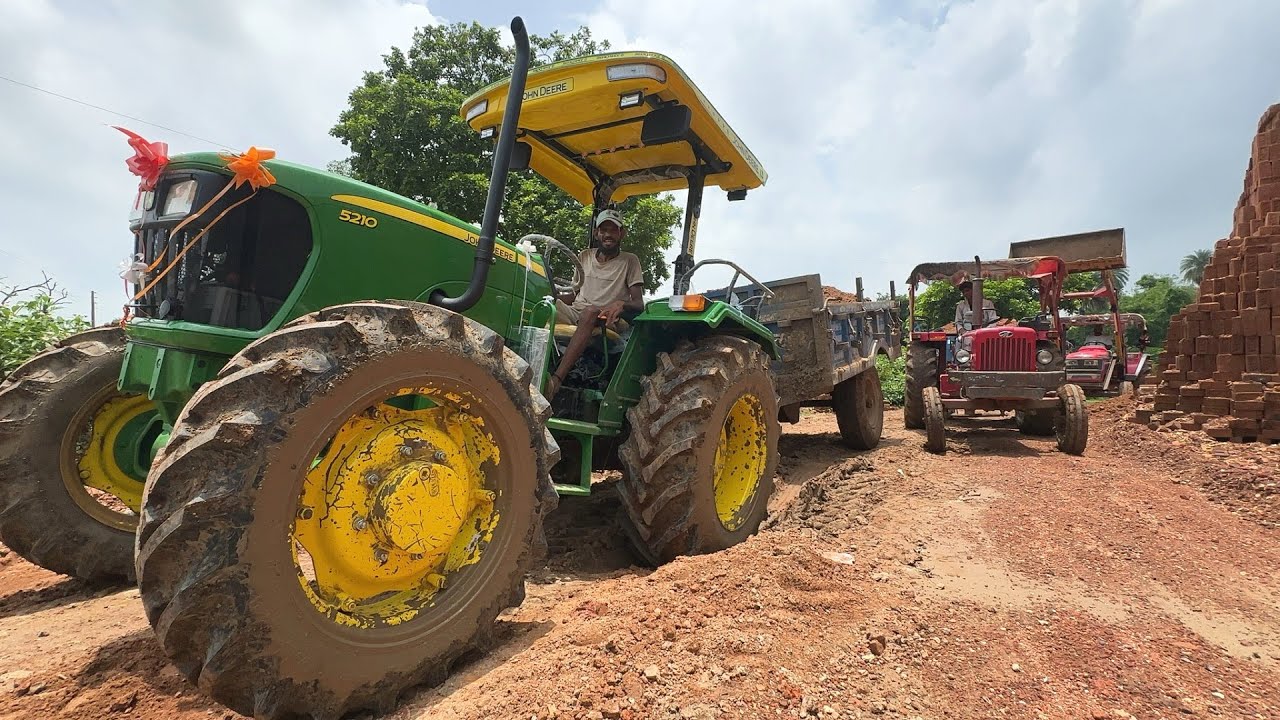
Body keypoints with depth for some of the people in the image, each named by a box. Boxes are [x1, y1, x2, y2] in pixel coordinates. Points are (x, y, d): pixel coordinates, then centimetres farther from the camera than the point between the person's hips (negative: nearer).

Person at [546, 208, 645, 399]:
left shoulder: (629, 261, 7)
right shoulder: (585, 256, 20)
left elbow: (639, 304, 0)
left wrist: (621, 304, -25)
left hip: (606, 320, -4)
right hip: (575, 313, 4)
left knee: (590, 311, -40)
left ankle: (557, 379, -50)